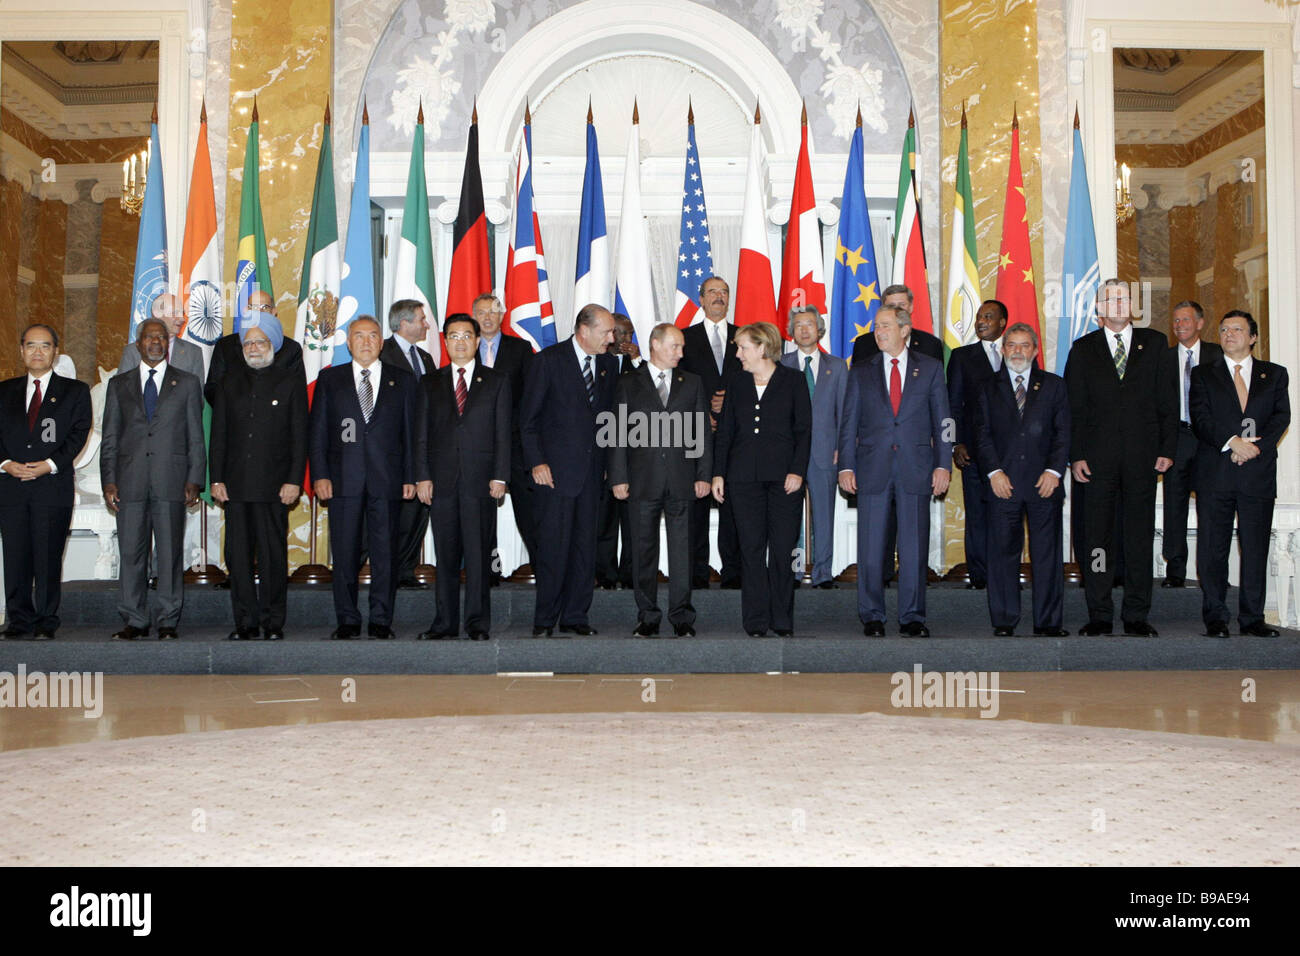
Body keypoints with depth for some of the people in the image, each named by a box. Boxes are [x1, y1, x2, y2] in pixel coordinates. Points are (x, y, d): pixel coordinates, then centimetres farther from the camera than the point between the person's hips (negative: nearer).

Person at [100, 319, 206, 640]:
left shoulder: (187, 384, 11)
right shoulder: (119, 384, 14)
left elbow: (196, 437, 7)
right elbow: (110, 438, 11)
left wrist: (194, 480, -3)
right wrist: (108, 481, 1)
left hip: (171, 481, -1)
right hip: (130, 481, 2)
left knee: (170, 553, 0)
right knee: (131, 553, 2)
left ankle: (168, 622, 6)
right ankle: (134, 622, 10)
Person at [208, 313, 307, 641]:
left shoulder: (291, 381, 5)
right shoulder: (230, 381, 14)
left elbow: (299, 436, 1)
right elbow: (218, 433, 12)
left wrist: (294, 480, -7)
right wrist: (216, 478, 3)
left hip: (274, 485, -3)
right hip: (236, 484, 3)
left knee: (273, 555, -1)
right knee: (238, 555, 3)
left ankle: (273, 622, 7)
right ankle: (245, 622, 11)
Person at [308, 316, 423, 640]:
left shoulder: (403, 380, 11)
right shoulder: (330, 379, 12)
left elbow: (412, 431, 8)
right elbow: (317, 431, 8)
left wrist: (412, 476, 1)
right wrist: (320, 475, -2)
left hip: (386, 479, 0)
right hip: (343, 479, 0)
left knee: (385, 551, 0)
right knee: (344, 552, 1)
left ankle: (381, 620, 8)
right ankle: (347, 621, 9)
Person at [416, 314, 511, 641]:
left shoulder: (496, 382, 9)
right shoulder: (431, 383, 14)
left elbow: (503, 433, 4)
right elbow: (424, 433, 10)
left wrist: (500, 476, -4)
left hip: (480, 479, -2)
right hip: (442, 479, 2)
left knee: (478, 553, -2)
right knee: (445, 554, 4)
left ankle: (478, 622, 4)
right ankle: (446, 622, 10)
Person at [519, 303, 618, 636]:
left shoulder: (607, 363, 11)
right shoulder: (549, 359, -4)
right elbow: (529, 416, -4)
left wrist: (605, 462, 11)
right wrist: (536, 461, -10)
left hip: (592, 470, 5)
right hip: (555, 468, -5)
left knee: (585, 544, 5)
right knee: (554, 545, -5)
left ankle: (575, 616, 14)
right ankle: (544, 619, 5)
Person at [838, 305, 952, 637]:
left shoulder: (930, 368, 9)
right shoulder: (860, 373, 10)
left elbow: (941, 420, 8)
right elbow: (849, 423, 9)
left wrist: (943, 464, 0)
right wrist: (846, 466, 0)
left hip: (916, 470, 0)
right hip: (873, 470, 1)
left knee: (914, 547, 1)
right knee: (871, 549, 1)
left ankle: (912, 617, 11)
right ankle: (872, 617, 11)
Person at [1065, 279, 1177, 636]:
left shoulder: (1153, 343, 11)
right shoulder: (1083, 349, 9)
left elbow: (1168, 400, 8)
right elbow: (1074, 407, 5)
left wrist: (1167, 448, -1)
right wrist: (1076, 455, -4)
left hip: (1142, 456, 1)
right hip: (1098, 456, 0)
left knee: (1140, 535, 4)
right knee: (1097, 536, 0)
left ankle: (1136, 615, 11)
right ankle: (1100, 615, 7)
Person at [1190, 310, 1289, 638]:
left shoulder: (1275, 374, 15)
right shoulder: (1203, 374, 11)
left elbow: (1281, 417, 4)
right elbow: (1200, 419, -1)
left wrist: (1254, 445, -12)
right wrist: (1232, 442, -15)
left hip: (1259, 473, 1)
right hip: (1215, 473, -1)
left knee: (1256, 548, 2)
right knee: (1213, 549, -1)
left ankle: (1252, 619, 8)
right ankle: (1215, 619, 5)